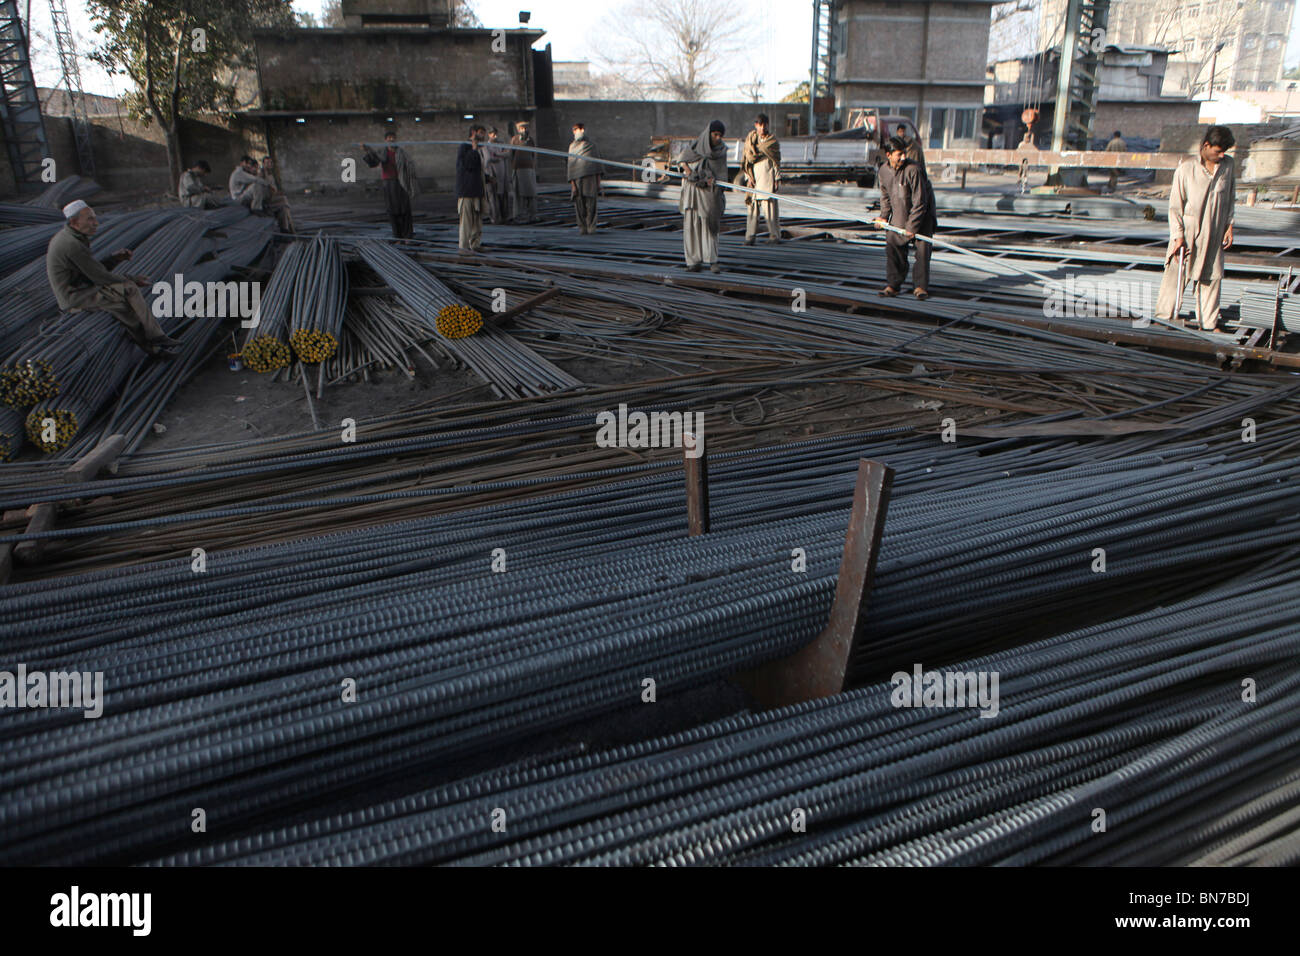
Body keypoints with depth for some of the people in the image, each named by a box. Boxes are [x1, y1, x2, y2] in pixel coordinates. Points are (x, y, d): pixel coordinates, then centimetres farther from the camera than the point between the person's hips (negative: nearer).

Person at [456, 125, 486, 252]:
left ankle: (475, 244, 14)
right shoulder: (464, 147, -8)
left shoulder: (478, 150, 19)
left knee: (477, 218, 9)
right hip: (466, 190, -9)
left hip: (476, 189, 9)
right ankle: (464, 246, -4)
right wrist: (474, 148, -16)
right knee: (466, 218, -7)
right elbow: (467, 164, -20)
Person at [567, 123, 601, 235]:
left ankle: (590, 228, -2)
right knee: (579, 205, -2)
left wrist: (599, 181, 7)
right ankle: (582, 228, 4)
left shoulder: (591, 145, 13)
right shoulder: (572, 146, 10)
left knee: (590, 204, -6)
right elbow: (571, 165, 6)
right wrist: (572, 183, -3)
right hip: (578, 178, 0)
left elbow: (596, 162, 14)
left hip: (590, 178, 0)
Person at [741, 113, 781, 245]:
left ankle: (774, 235, -1)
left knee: (769, 206, -8)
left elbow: (776, 162, 5)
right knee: (753, 206, 0)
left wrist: (777, 179, 0)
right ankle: (750, 237, 2)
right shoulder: (750, 139, 10)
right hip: (754, 178, 3)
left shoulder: (773, 141, 4)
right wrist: (748, 177, 3)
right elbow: (746, 160, 11)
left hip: (768, 178, -3)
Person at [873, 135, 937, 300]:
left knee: (922, 247, -8)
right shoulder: (884, 170, -6)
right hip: (899, 213, 5)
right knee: (893, 245, -1)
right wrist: (884, 216, 1)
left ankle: (920, 285, -1)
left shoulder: (913, 169, -25)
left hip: (922, 213, -5)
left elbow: (919, 201, -23)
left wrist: (912, 226, -22)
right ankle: (893, 284, 7)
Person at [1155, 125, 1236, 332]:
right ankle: (1164, 317, 10)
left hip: (1214, 235, 4)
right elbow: (1175, 205, -8)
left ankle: (1209, 321, 16)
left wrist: (1229, 226, 8)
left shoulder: (1228, 165, 3)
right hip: (1188, 233, -4)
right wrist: (1178, 235, -12)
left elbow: (1230, 198, 14)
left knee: (1212, 276, 7)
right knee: (1175, 275, -2)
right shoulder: (1186, 168, -10)